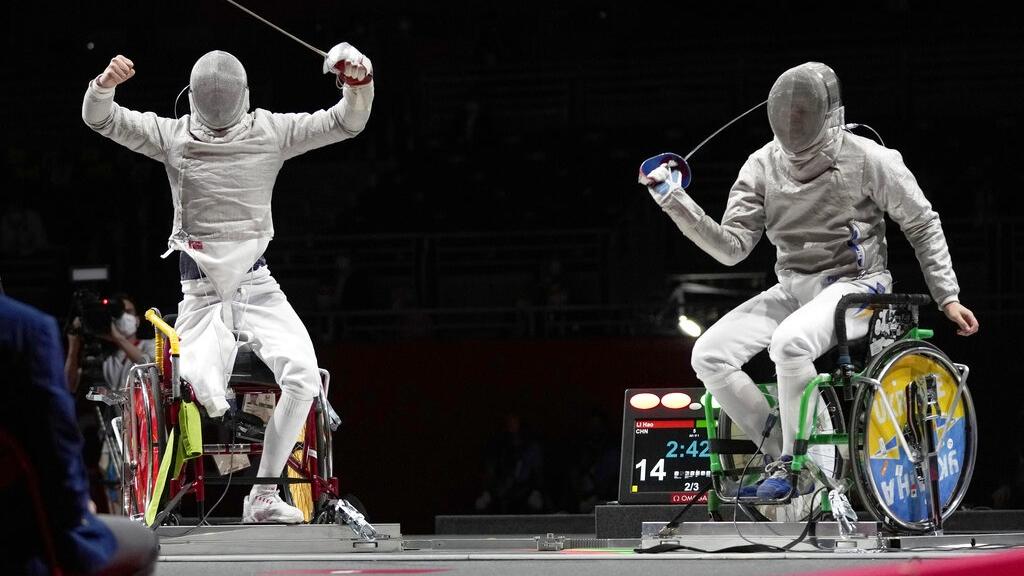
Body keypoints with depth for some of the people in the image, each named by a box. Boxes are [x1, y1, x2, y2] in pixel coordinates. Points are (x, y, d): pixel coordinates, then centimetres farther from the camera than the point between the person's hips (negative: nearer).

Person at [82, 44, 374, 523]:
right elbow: (99, 118, -9)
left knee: (303, 376, -22)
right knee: (207, 402, -29)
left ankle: (264, 494, -12)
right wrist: (106, 83, -31)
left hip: (256, 286, 1)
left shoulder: (270, 131, 0)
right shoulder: (171, 135, -2)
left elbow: (348, 122, -5)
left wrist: (359, 80, -25)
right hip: (200, 293, -1)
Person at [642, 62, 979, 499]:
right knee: (709, 356, -15)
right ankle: (780, 454, 0)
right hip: (792, 289, 5)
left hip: (854, 285, -5)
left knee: (789, 343, -36)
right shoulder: (763, 165, -2)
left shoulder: (868, 160, -12)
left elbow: (923, 225, 0)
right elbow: (732, 247, -4)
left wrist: (947, 297, -1)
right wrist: (676, 202, -17)